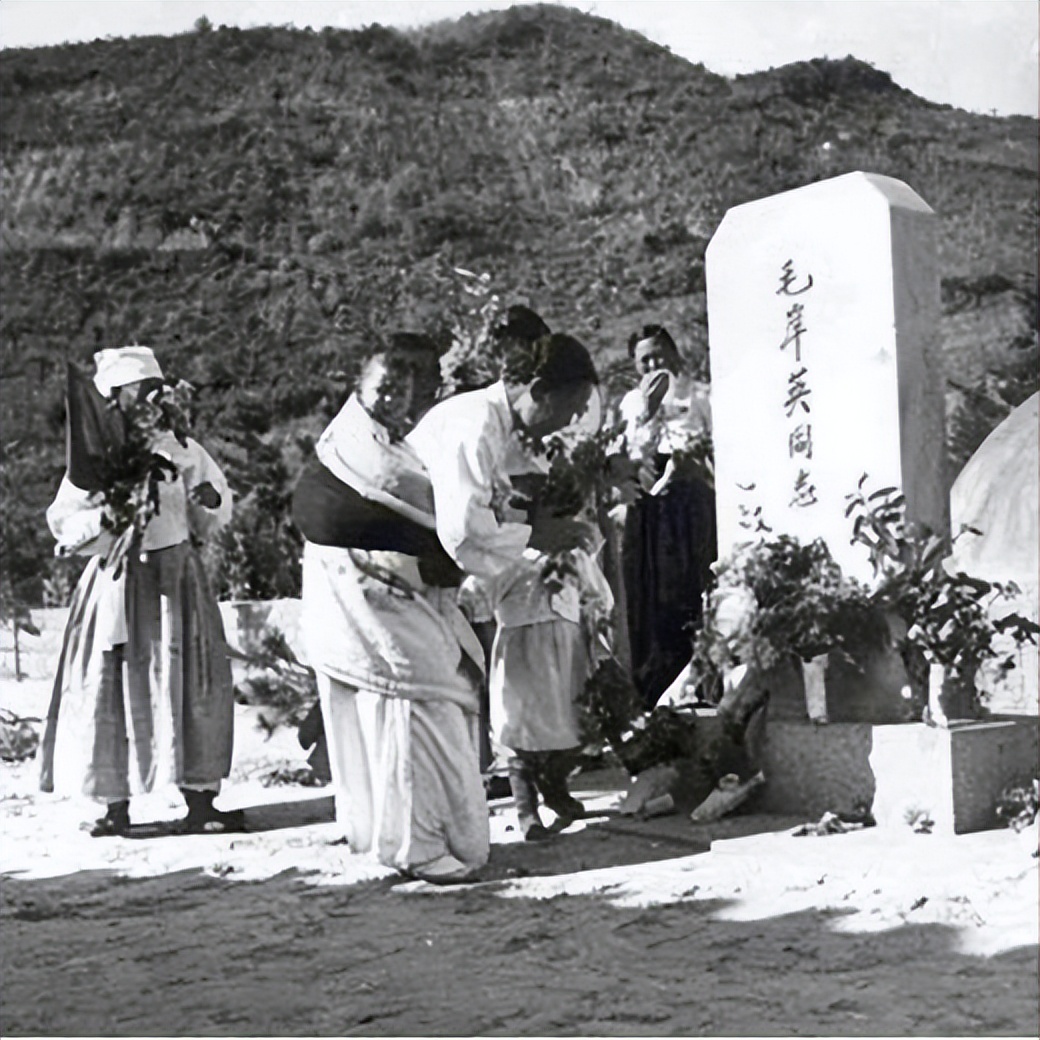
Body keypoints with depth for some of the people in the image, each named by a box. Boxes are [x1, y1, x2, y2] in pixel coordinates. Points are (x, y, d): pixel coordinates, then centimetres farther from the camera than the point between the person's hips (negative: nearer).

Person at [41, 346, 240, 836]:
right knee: (115, 690, -1)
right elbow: (64, 526, -2)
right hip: (118, 583, -2)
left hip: (178, 578, 2)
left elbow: (212, 521, 15)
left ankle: (199, 800, 8)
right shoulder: (94, 460, -2)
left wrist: (209, 503, -6)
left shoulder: (183, 451, 6)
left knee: (192, 685, 0)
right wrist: (107, 517, -18)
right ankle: (116, 805, 11)